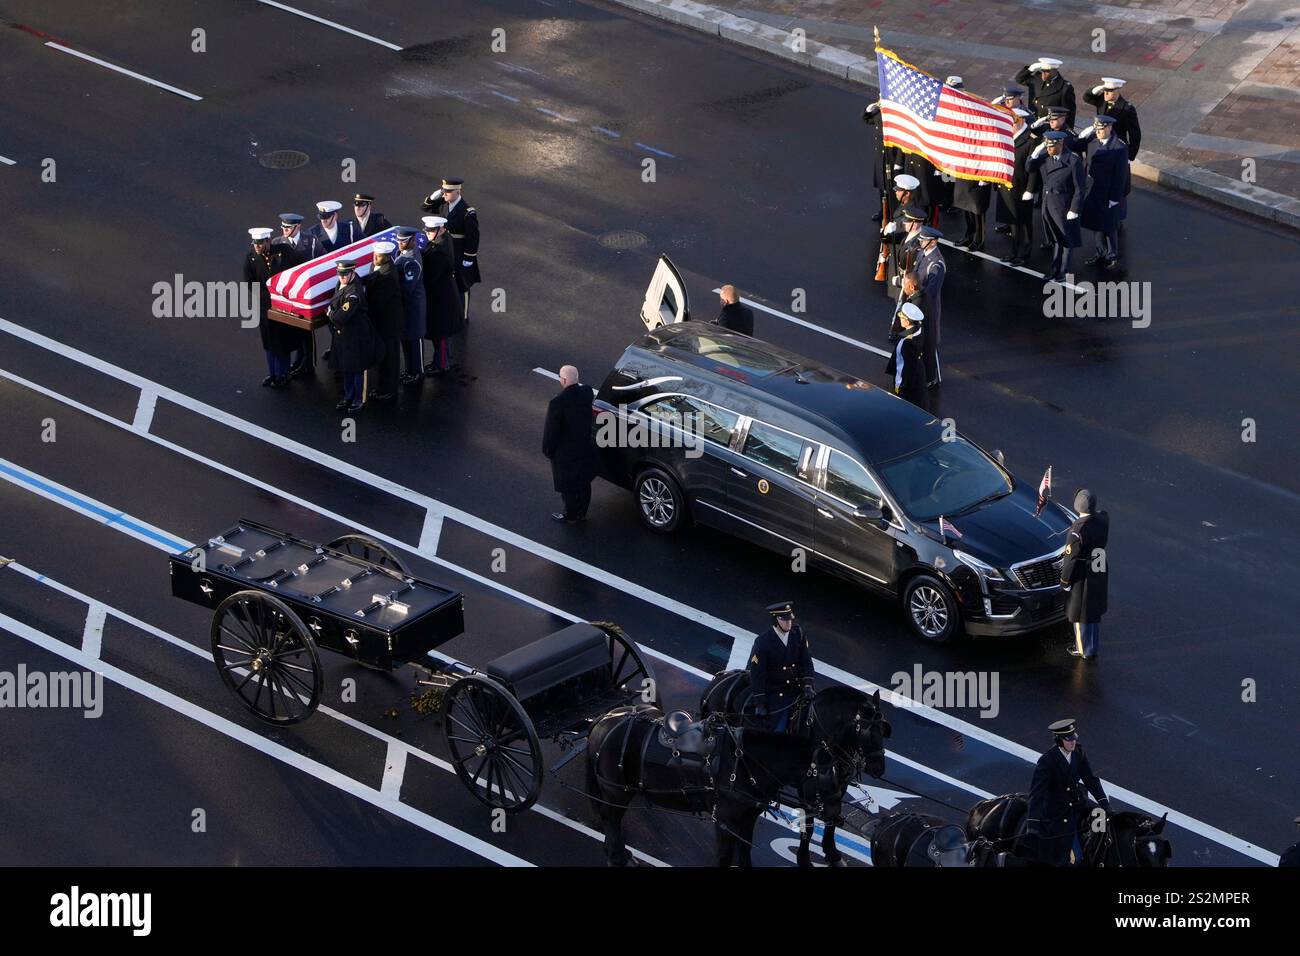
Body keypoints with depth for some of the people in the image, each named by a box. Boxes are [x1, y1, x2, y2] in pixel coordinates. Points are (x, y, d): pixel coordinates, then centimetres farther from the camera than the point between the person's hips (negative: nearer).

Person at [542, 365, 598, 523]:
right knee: (584, 483, 23)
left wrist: (547, 450, -4)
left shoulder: (557, 403, -31)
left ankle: (571, 516, 33)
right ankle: (582, 513, 41)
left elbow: (551, 431, -20)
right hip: (586, 447, 6)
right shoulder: (587, 392, -15)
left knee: (568, 487, 16)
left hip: (566, 452, -6)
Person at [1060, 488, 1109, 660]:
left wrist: (1064, 580, -9)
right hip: (1100, 575, 6)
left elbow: (1071, 557, -21)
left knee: (1080, 615, 13)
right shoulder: (1103, 520, -11)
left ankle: (1084, 650, 26)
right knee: (1094, 613, 23)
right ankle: (1094, 648, 36)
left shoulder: (1077, 529, -28)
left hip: (1082, 579, -6)